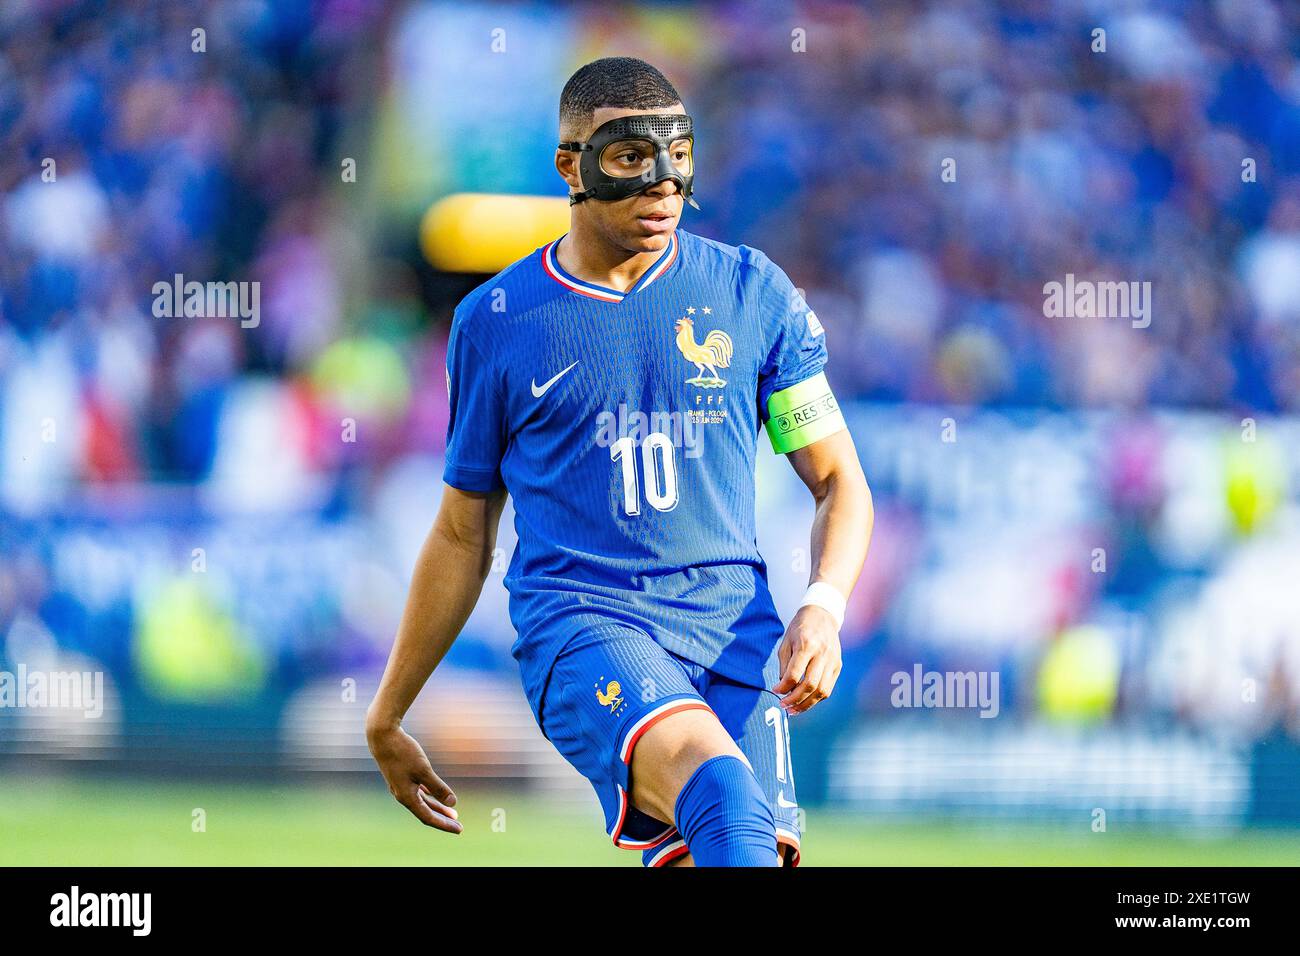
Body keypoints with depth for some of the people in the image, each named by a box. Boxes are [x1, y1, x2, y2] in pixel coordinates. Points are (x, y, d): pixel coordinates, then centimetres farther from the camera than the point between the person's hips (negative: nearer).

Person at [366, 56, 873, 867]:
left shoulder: (754, 294, 10)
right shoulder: (496, 321, 8)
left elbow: (838, 481, 14)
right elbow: (463, 535, 18)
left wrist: (824, 609, -7)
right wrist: (386, 717, 22)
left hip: (735, 633, 3)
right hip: (578, 618, -3)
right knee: (721, 788, -32)